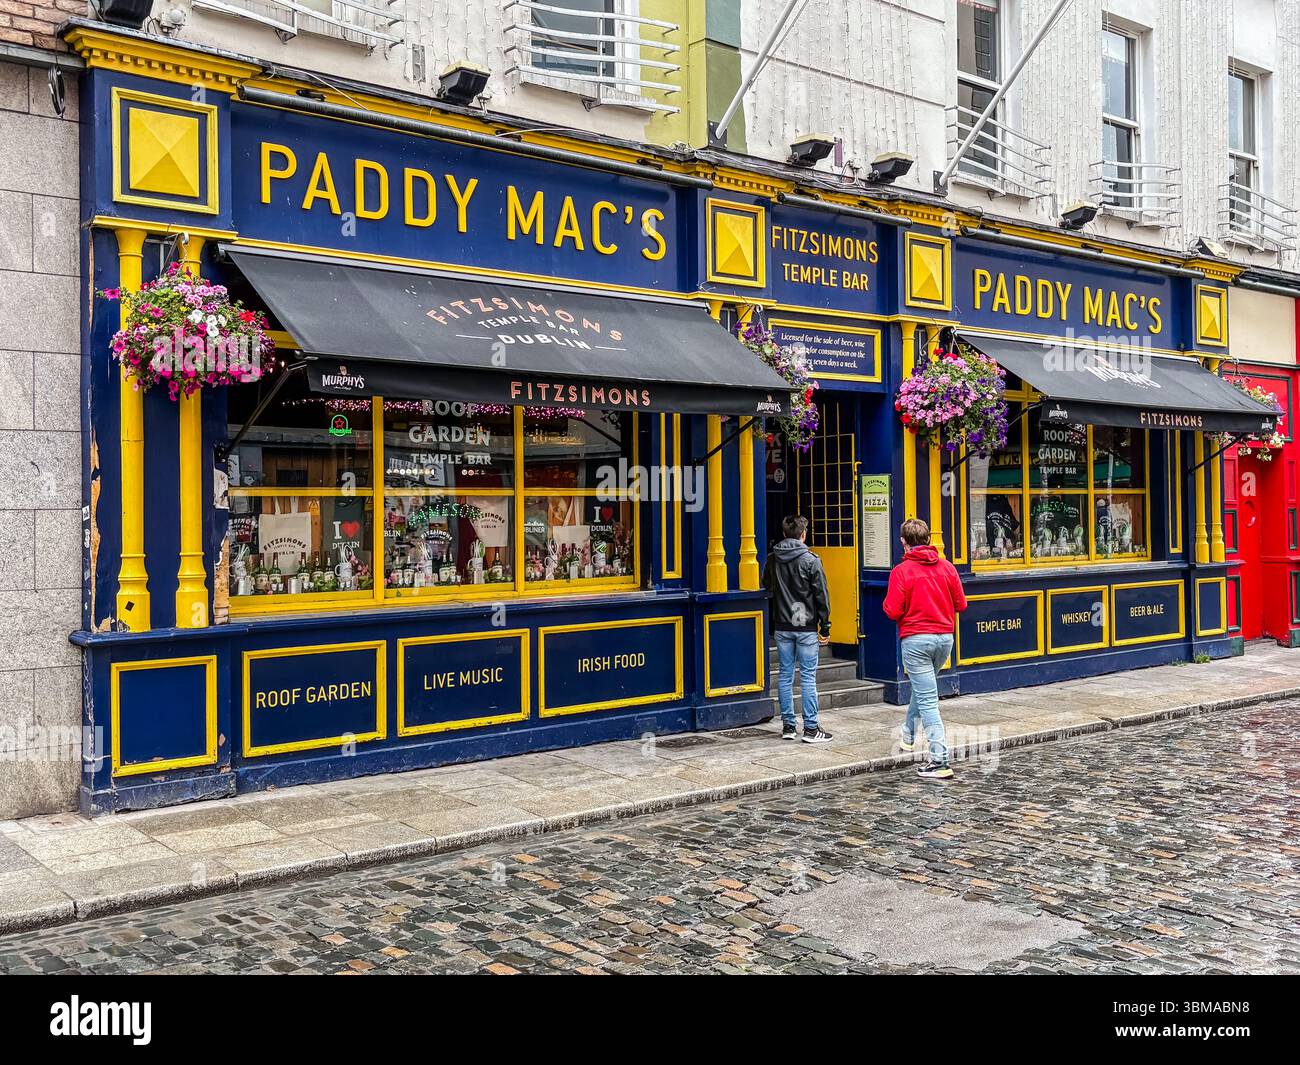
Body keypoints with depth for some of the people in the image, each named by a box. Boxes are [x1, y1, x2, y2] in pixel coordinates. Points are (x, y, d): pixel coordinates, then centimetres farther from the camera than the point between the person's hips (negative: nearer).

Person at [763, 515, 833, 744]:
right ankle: (811, 729, 2)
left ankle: (788, 726, 13)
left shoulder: (772, 559, 4)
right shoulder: (811, 560, -9)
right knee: (808, 677, -1)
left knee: (785, 676, 9)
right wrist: (825, 627, -1)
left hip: (782, 627, 4)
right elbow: (821, 596, -7)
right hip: (806, 627, -4)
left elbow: (767, 588, 15)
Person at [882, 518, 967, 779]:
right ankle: (908, 736, 44)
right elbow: (961, 604, 5)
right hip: (945, 637, 6)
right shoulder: (946, 566, 3)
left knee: (927, 700, -5)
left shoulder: (901, 571, -11)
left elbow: (892, 612, -13)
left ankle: (940, 761, -9)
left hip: (916, 639, -6)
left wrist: (887, 603, 8)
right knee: (921, 688, 27)